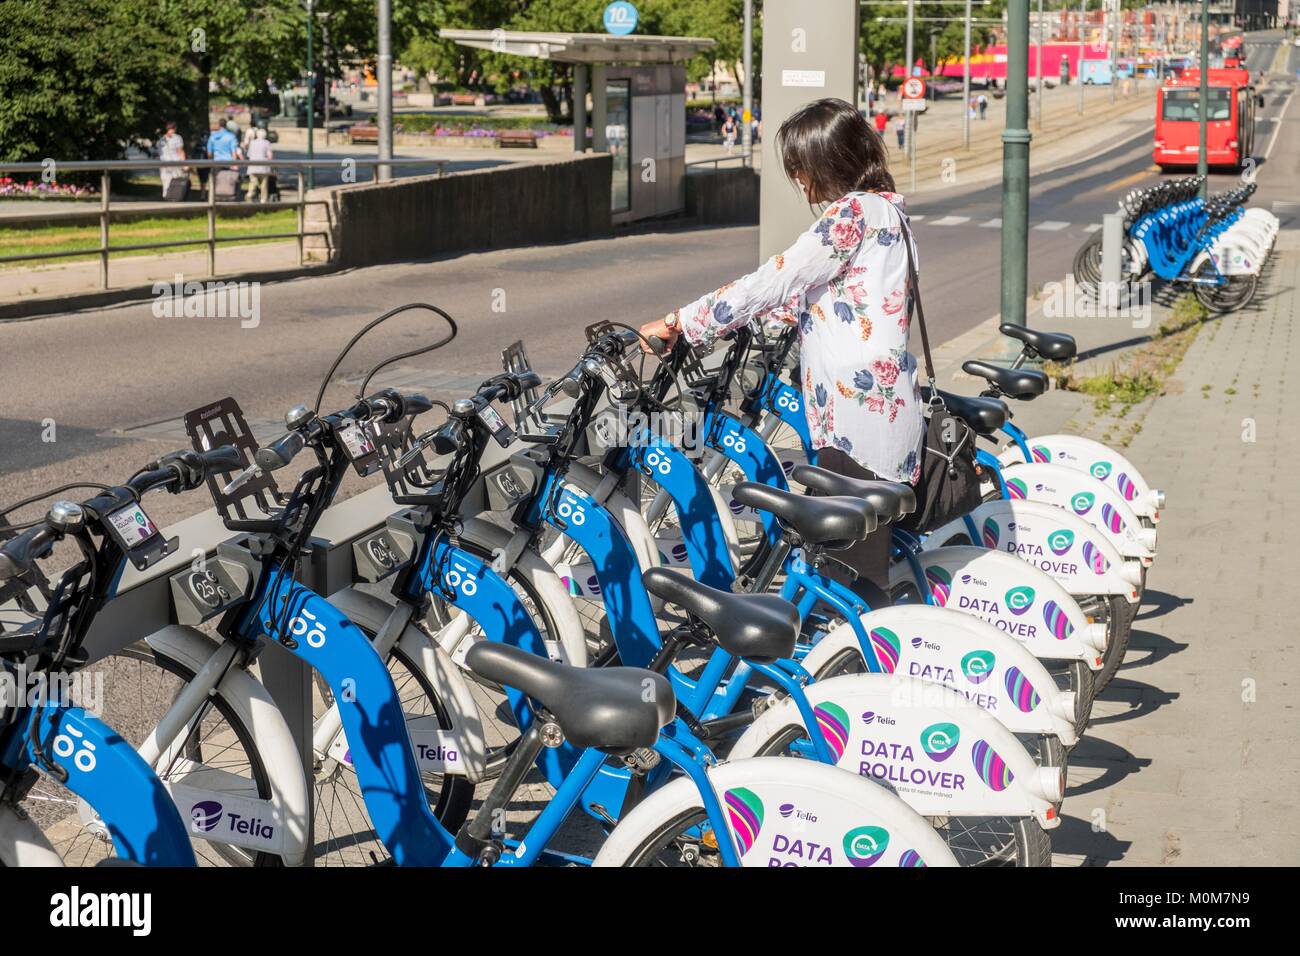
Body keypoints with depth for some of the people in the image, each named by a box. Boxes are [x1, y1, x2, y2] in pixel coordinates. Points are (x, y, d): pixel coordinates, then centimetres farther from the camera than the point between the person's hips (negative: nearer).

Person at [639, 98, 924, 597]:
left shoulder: (855, 212, -12)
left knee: (849, 576, -7)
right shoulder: (880, 210, 18)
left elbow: (773, 283, -14)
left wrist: (679, 323, -8)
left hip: (859, 415, -10)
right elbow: (805, 293, 26)